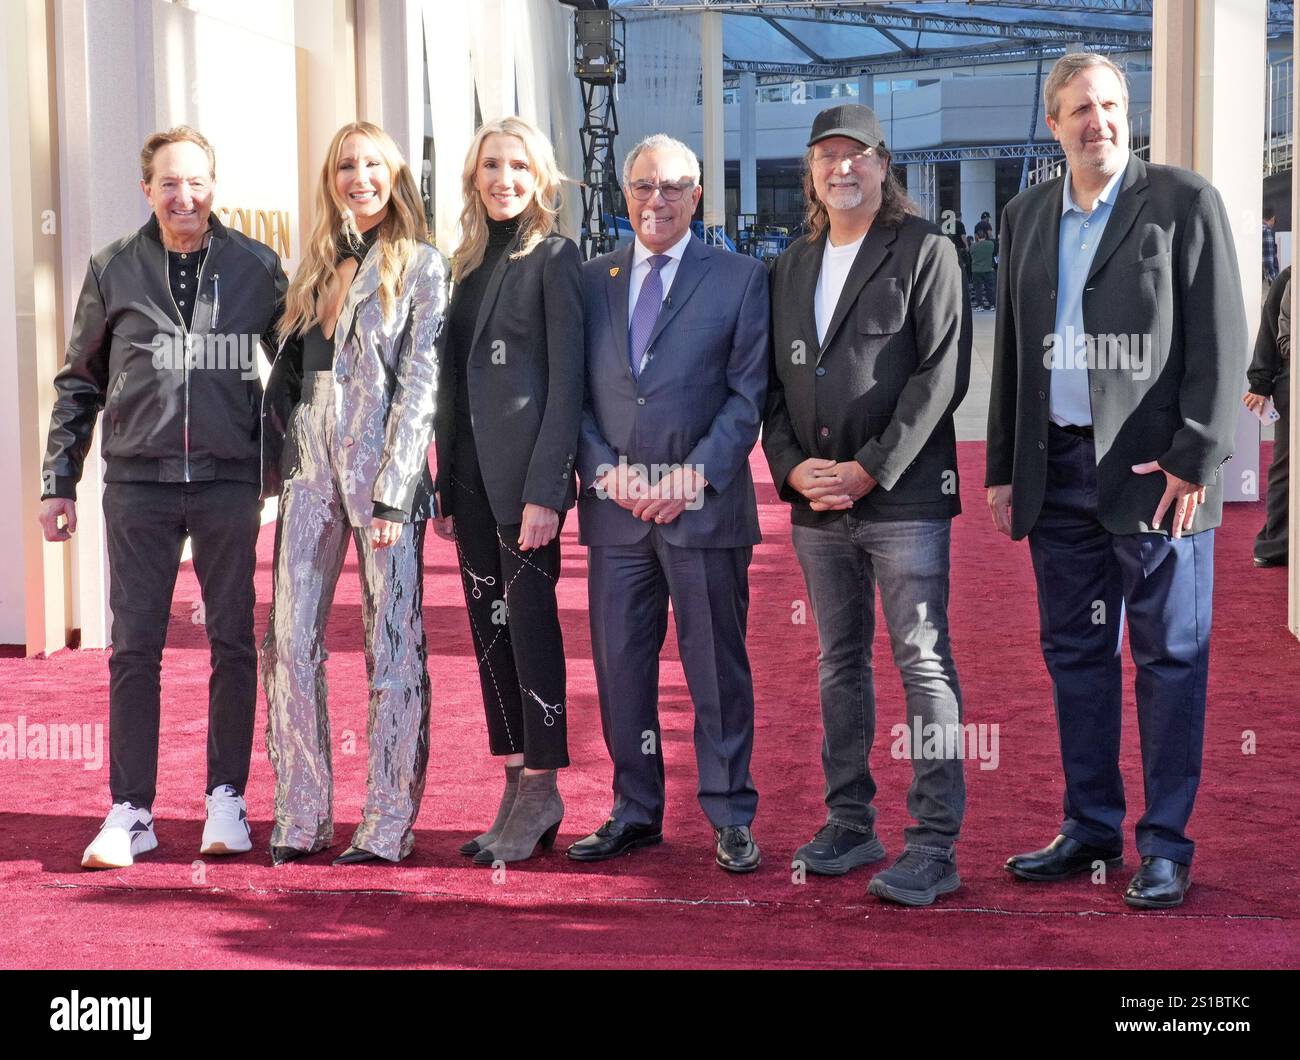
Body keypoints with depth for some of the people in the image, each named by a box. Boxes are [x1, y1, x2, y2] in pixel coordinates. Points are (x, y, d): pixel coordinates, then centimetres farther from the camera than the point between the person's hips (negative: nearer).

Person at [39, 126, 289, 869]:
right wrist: (59, 482, 6)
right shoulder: (114, 272, 5)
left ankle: (227, 800, 16)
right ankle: (131, 812, 8)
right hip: (139, 481, 1)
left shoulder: (257, 269, 3)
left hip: (228, 480, 0)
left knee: (233, 642, 5)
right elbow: (79, 383, 10)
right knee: (134, 647, 2)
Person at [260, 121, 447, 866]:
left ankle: (389, 825, 5)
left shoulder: (420, 264, 0)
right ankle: (301, 817, 11)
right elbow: (293, 371, 18)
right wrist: (274, 463, 7)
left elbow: (421, 381, -7)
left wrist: (394, 490, -14)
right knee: (290, 638, 2)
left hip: (384, 465, -5)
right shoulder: (317, 267, 16)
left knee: (394, 644, 0)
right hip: (311, 465, 6)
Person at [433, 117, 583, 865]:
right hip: (471, 474, 7)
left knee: (530, 622, -3)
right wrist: (446, 487, 12)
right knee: (490, 628, 9)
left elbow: (567, 380, -10)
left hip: (524, 474, -7)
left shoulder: (553, 257, -4)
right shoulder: (471, 262, 16)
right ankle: (519, 789, 16)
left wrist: (545, 489, -17)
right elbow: (455, 381, 16)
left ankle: (541, 790, 6)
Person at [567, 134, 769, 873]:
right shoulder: (593, 281, 13)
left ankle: (731, 818, 11)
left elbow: (749, 392, -2)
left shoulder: (741, 279, 3)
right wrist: (607, 470, -5)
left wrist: (694, 476, -12)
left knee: (718, 667, 1)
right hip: (615, 507, 3)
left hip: (705, 506, -3)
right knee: (620, 665, 8)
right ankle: (635, 812, 20)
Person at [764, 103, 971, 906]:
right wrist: (792, 466, -2)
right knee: (841, 665, 12)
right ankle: (851, 824, 22)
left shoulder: (925, 252, -1)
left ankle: (936, 846, -4)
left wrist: (870, 470, -14)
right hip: (816, 504, 6)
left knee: (924, 663, -7)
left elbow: (943, 373, -10)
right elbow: (775, 381, 16)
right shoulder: (793, 267, 17)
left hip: (903, 497, -6)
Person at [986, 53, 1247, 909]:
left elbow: (1221, 342, -6)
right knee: (1075, 654, 11)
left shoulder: (1184, 202, -2)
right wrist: (1004, 469, 13)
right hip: (1059, 470, 5)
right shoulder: (1027, 217, 13)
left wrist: (1194, 459, -13)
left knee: (1169, 657, 0)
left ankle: (1166, 845, 7)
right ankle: (1091, 829, 22)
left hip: (1154, 469, -5)